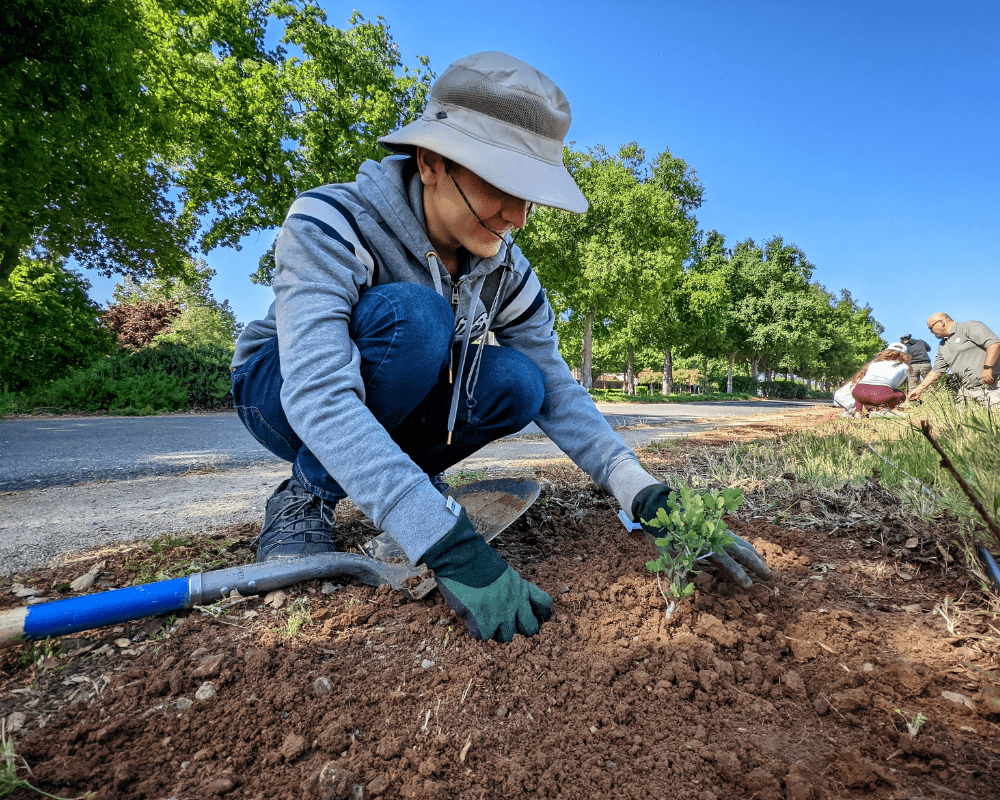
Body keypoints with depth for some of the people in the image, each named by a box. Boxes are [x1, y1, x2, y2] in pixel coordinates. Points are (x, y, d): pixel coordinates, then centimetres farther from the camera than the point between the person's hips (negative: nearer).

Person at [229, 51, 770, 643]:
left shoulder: (507, 272, -13)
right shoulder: (330, 223, -28)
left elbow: (556, 390, -15)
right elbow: (320, 396, -41)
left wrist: (642, 490, -30)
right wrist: (447, 544, -49)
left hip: (395, 403, 4)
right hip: (281, 393, -3)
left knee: (517, 384, -23)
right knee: (414, 315, -33)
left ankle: (378, 475, -2)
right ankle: (307, 494, -13)